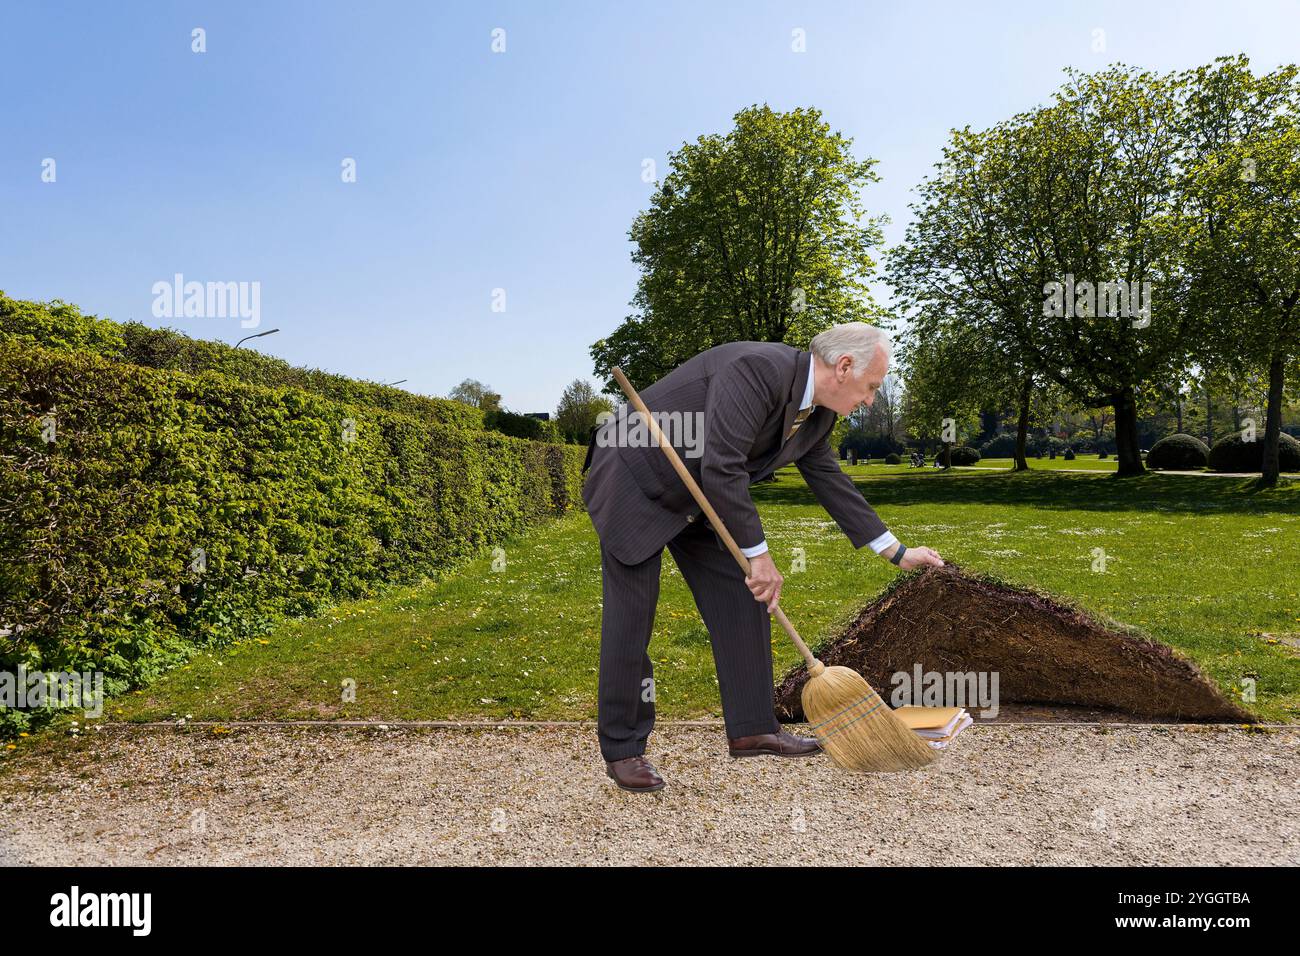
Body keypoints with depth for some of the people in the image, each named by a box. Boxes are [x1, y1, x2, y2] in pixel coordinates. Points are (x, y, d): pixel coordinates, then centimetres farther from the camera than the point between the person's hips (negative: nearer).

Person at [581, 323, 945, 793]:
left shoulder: (816, 412, 0)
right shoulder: (757, 368, -29)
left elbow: (829, 479, 11)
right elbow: (721, 469, -31)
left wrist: (897, 551, 14)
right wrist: (759, 555, -24)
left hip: (699, 496, 9)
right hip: (634, 479, -9)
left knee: (744, 597, 6)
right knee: (630, 622, -5)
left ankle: (752, 728, 17)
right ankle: (622, 750, 9)